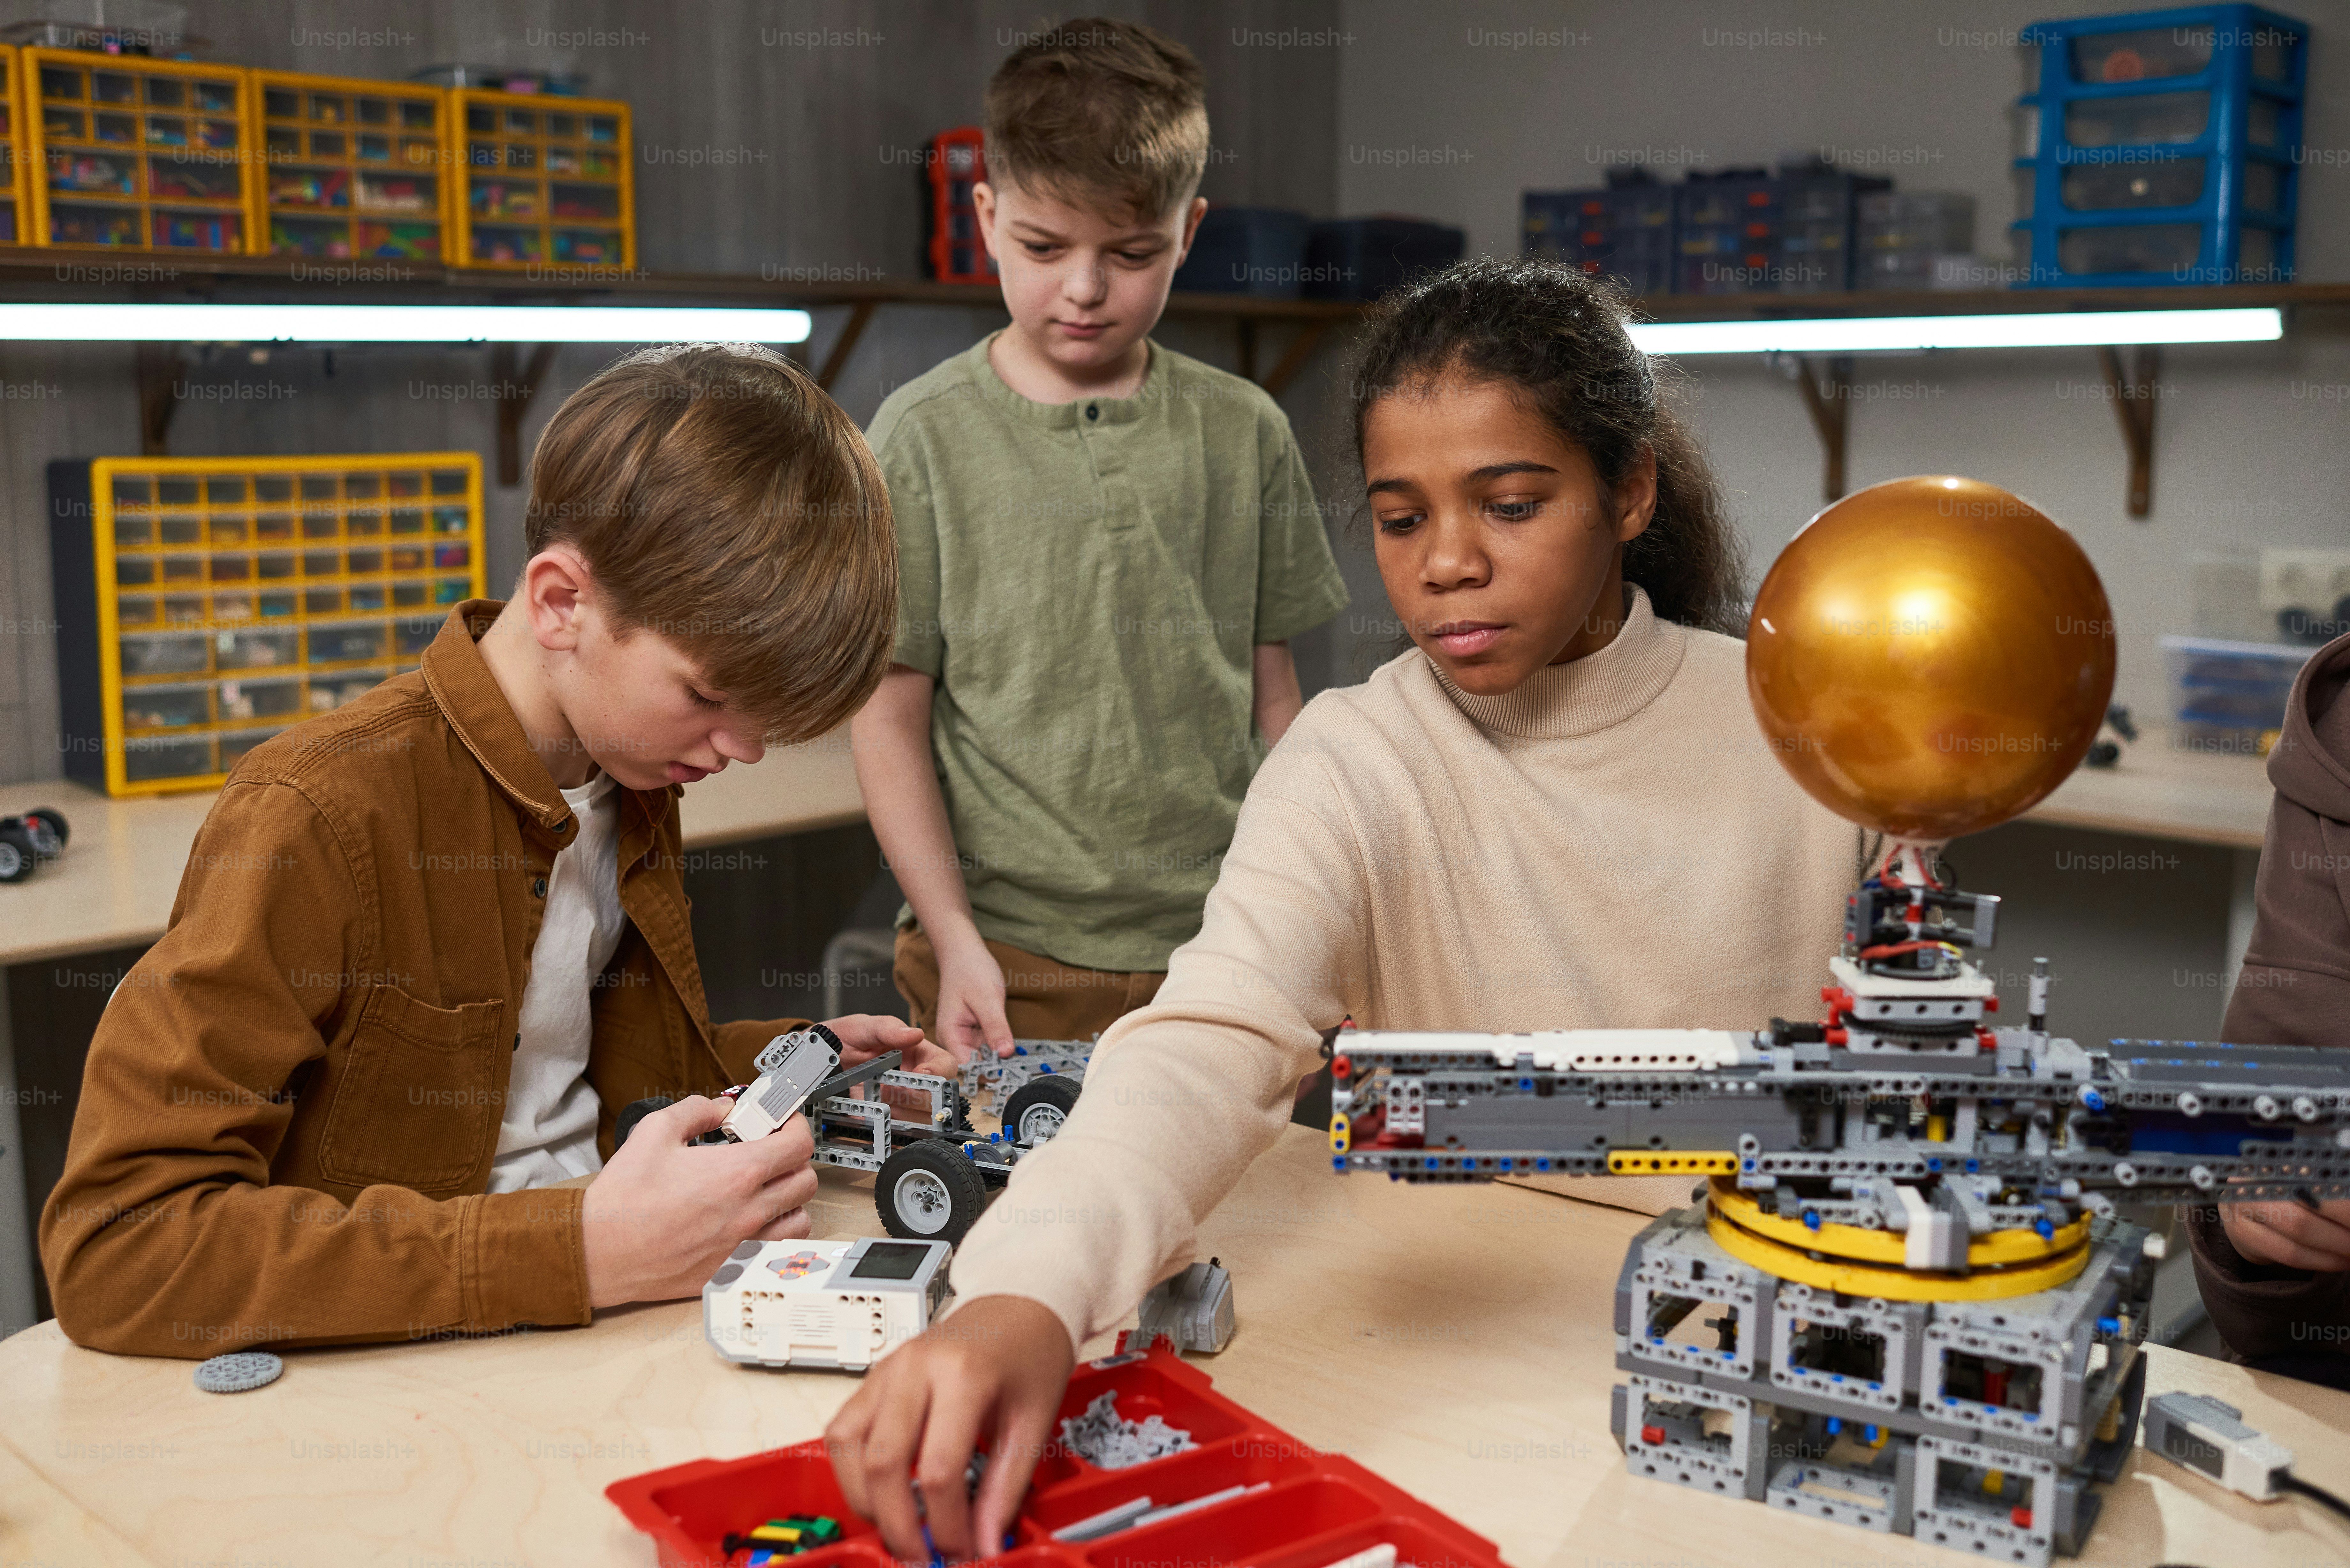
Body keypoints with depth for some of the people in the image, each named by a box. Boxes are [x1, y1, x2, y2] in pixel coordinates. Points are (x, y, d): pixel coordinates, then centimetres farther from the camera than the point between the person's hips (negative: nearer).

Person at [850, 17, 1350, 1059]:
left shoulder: (1244, 434, 5)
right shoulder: (926, 435, -2)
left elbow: (1274, 700, 10)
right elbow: (892, 714, -2)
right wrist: (954, 937, -10)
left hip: (1223, 955, 2)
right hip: (1007, 964, -2)